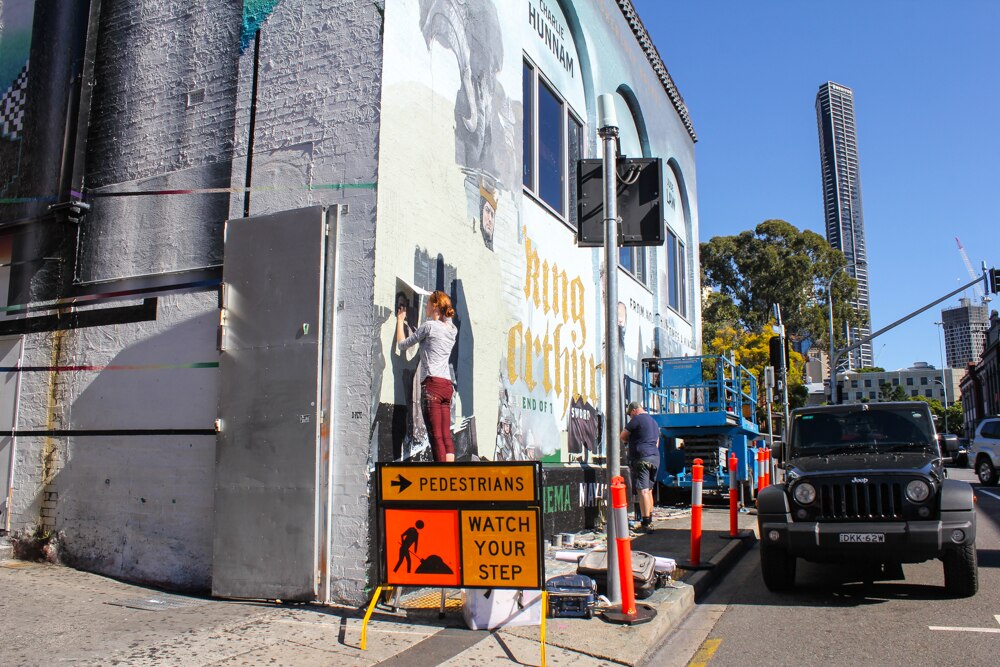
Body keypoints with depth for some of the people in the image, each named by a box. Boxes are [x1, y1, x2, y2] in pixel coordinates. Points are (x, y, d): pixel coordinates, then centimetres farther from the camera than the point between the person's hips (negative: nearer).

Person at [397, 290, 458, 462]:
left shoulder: (429, 325, -3)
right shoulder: (453, 329, 16)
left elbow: (403, 344, 5)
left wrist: (400, 321, 19)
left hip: (432, 383, -7)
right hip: (447, 384, 7)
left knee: (436, 436, -10)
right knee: (446, 436, 3)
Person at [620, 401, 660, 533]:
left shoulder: (637, 419, -6)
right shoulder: (653, 421, 21)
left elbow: (622, 437, -4)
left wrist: (629, 440, 16)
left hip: (641, 458, -9)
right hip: (655, 457, 9)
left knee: (643, 491, -10)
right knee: (649, 490, 16)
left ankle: (646, 524, -14)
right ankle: (649, 521, 21)